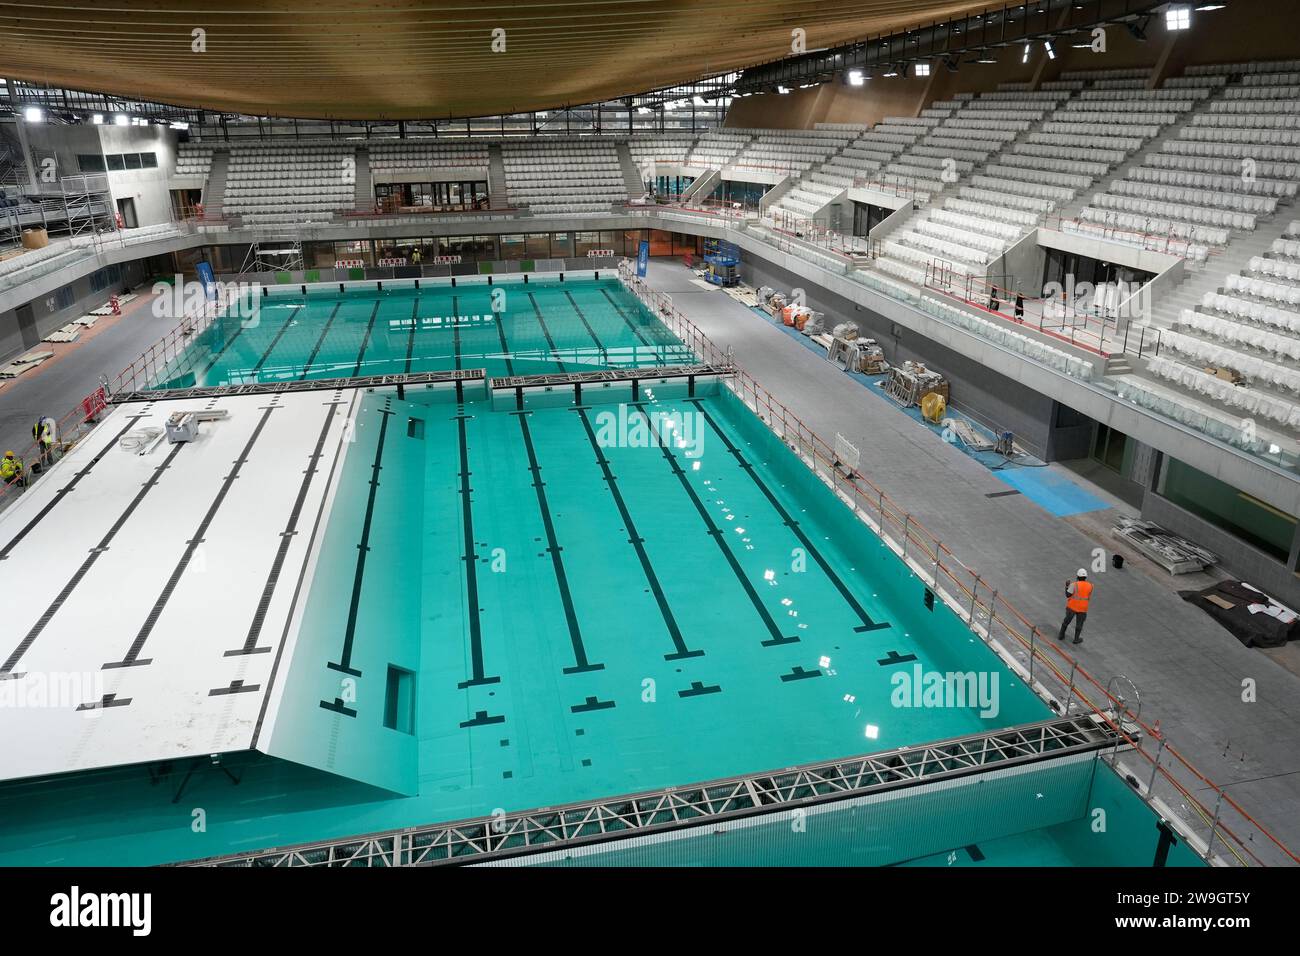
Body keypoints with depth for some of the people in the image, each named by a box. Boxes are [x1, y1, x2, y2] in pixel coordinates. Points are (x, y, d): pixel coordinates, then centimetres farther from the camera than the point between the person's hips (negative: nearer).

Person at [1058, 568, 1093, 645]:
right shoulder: (1090, 585, -5)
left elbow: (1068, 595, -16)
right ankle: (1076, 639, 22)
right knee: (1079, 623, 17)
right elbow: (1088, 596, 9)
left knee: (1067, 620, 17)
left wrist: (1067, 586, -1)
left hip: (1072, 607, -1)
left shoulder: (1074, 585, -16)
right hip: (1082, 608, 1)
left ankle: (1061, 635, 26)